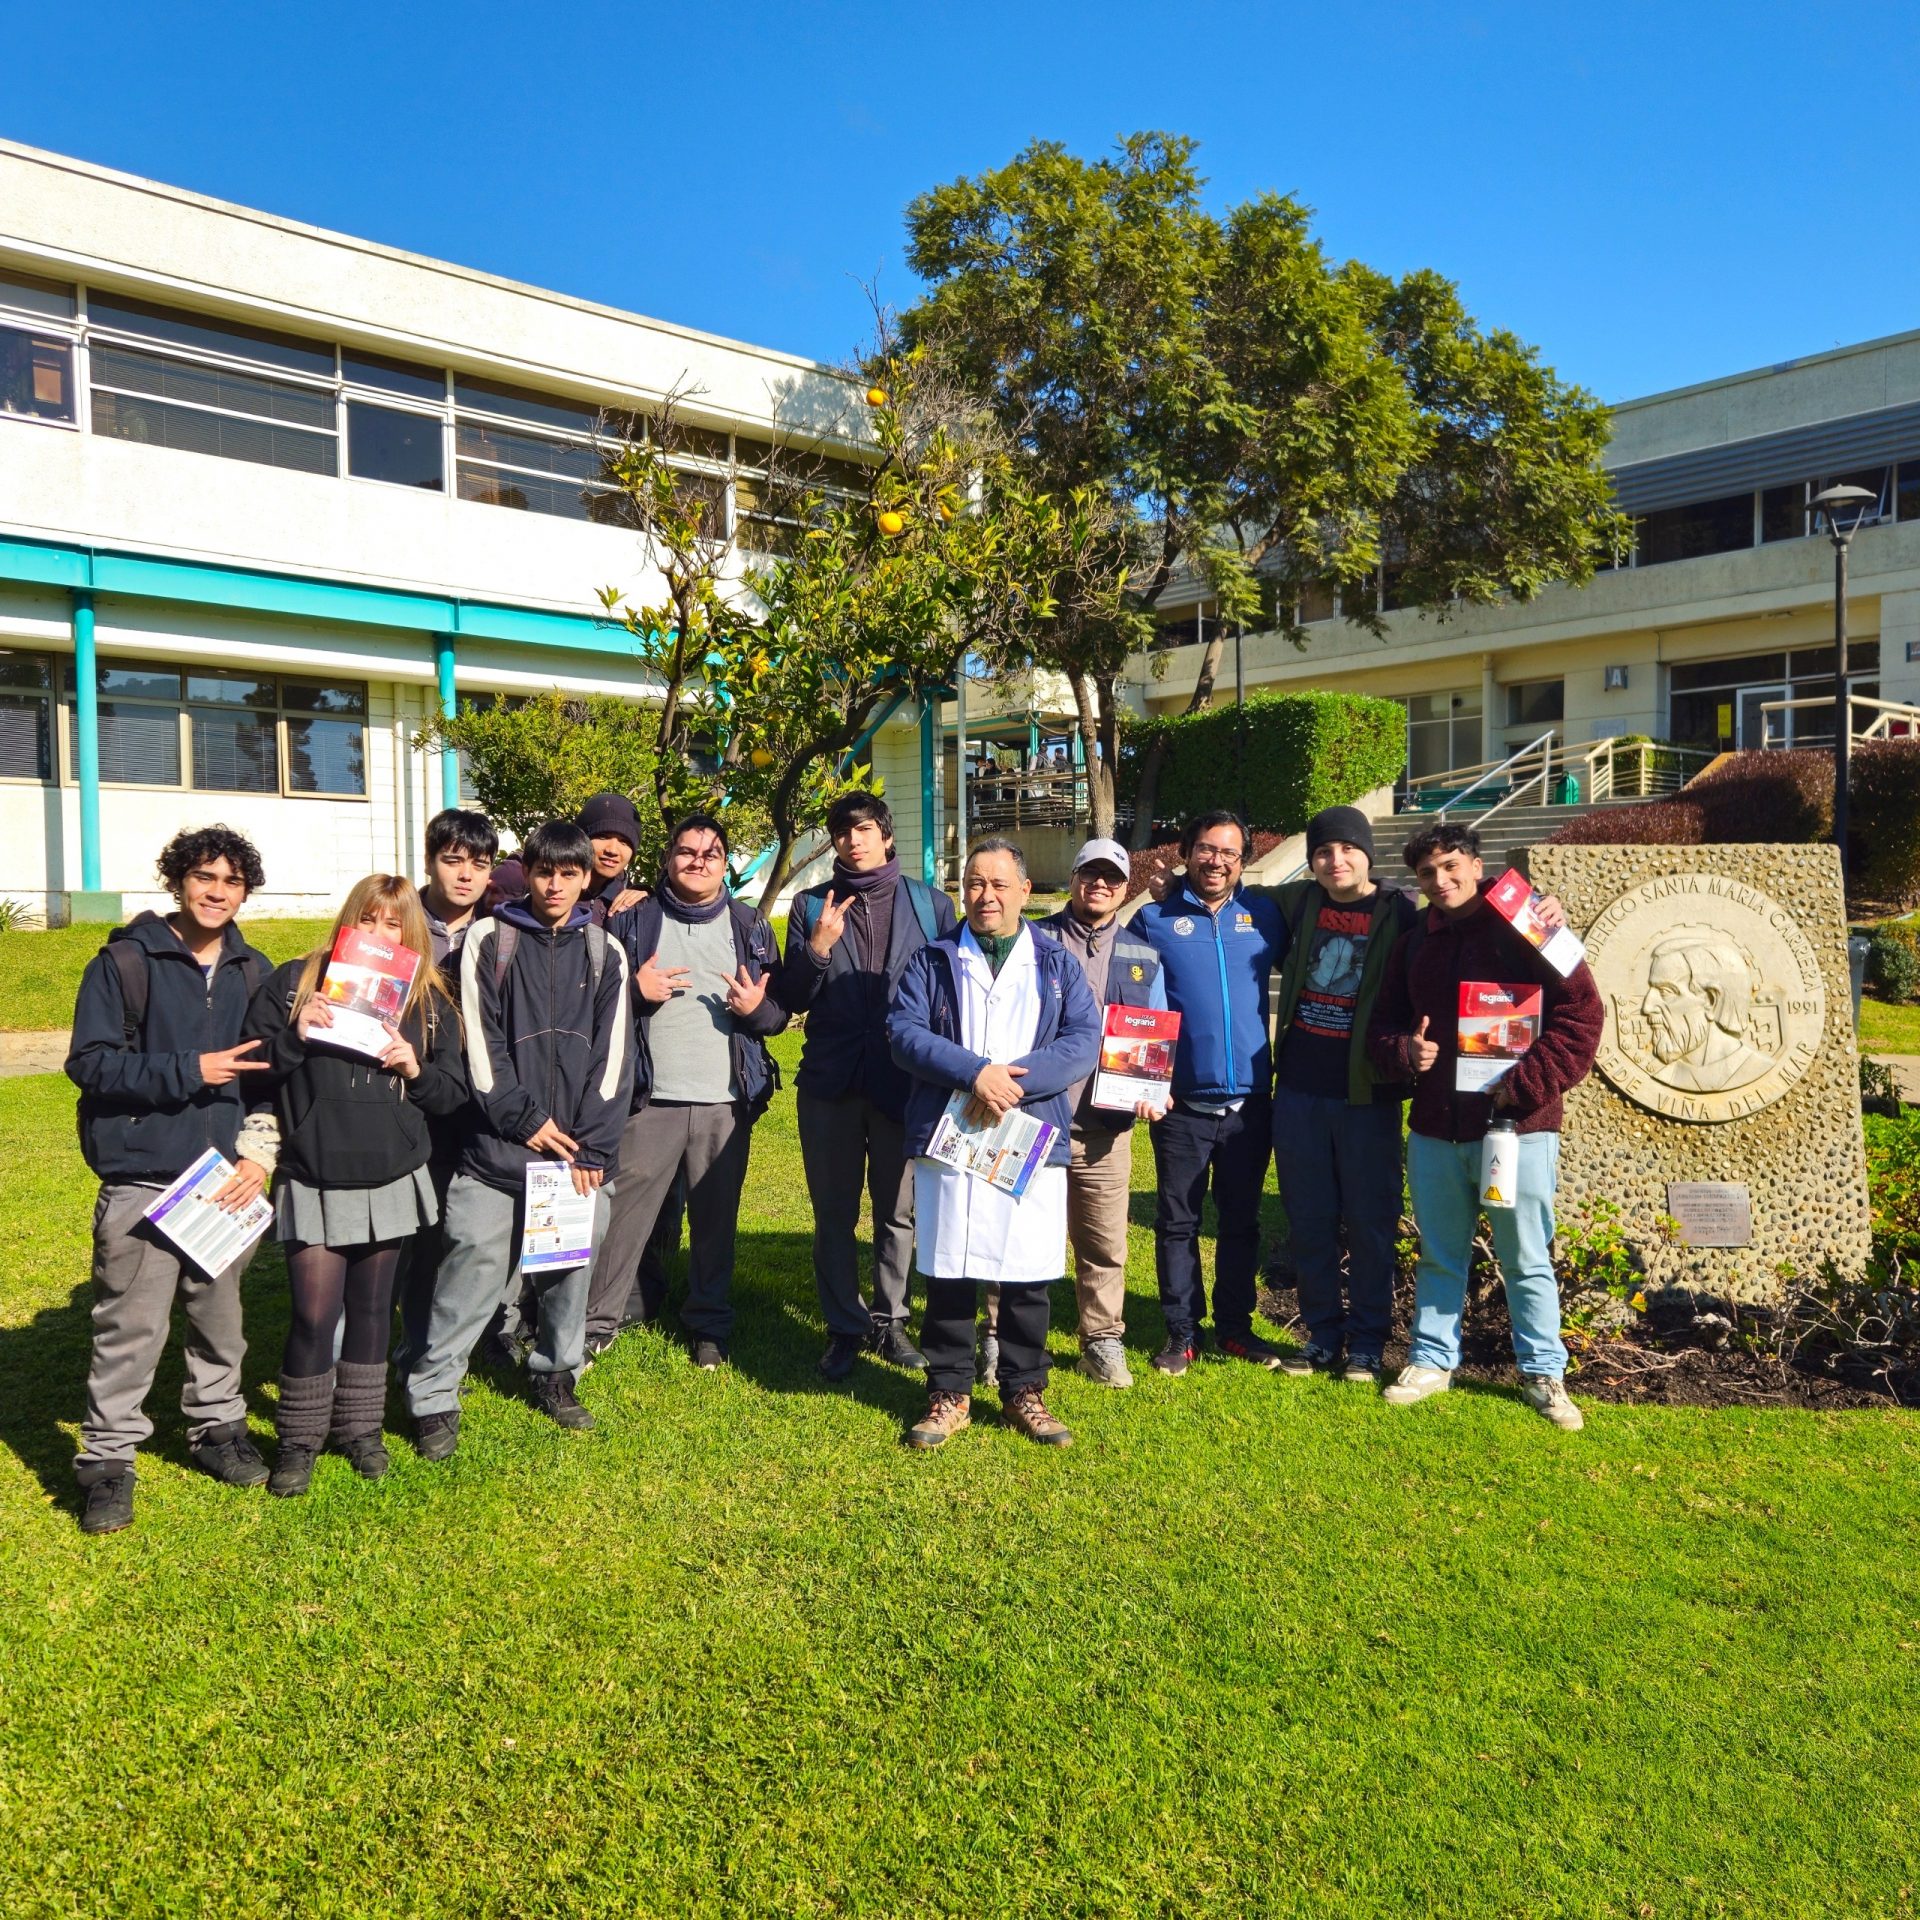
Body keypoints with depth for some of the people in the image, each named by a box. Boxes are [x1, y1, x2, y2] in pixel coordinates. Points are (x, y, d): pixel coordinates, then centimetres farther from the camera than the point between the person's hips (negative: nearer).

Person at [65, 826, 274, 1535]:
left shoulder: (254, 972, 9)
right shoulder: (125, 961, -4)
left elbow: (271, 1075, 11)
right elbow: (89, 1061, -10)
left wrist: (260, 1154, -1)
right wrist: (191, 1072, -17)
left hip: (226, 1180, 4)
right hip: (142, 1180, -4)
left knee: (220, 1316, 14)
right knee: (132, 1329, -1)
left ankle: (217, 1428, 32)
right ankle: (108, 1461, 14)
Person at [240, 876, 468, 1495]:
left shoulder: (429, 1001, 7)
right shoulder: (297, 980, 1)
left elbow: (455, 1094, 7)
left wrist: (416, 1069, -12)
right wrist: (295, 1035, -17)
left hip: (392, 1179, 2)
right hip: (314, 1180, -2)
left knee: (371, 1309, 13)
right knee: (315, 1315, -4)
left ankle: (360, 1427, 30)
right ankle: (299, 1439, 16)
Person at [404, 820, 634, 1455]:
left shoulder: (605, 953, 8)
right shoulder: (489, 941, 1)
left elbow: (612, 1055, 4)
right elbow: (480, 1043, -4)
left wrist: (591, 1147, -3)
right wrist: (524, 1120, -10)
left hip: (580, 1149, 3)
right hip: (497, 1146, -2)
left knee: (570, 1268, 11)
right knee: (473, 1270, -3)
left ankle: (557, 1376, 30)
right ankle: (434, 1398, 11)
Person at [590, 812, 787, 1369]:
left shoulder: (751, 926, 11)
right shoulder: (632, 922, 7)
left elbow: (781, 1011, 12)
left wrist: (757, 1007, -10)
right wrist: (636, 991, -11)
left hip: (727, 1098, 1)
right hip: (650, 1096, -1)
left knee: (716, 1217, 8)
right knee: (624, 1211, -2)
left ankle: (710, 1324, 22)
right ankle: (599, 1320, 11)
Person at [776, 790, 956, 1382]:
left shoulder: (929, 904, 3)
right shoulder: (811, 905, 6)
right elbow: (792, 998, 3)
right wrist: (819, 946, -15)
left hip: (903, 1081, 0)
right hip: (830, 1082, 1)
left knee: (898, 1210, 8)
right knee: (834, 1214, 7)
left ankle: (888, 1320, 24)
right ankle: (844, 1327, 21)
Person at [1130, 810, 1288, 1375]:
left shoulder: (1264, 915, 6)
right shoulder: (1154, 920, 1)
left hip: (1249, 1101, 2)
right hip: (1181, 1102, -2)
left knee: (1241, 1221, 13)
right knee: (1177, 1222, 6)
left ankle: (1235, 1325, 26)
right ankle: (1181, 1332, 18)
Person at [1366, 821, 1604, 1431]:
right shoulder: (1414, 943, 11)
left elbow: (1581, 1012, -10)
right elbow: (1382, 1021, 16)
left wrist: (1526, 1085, -17)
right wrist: (1404, 1051, -7)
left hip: (1516, 1127, -4)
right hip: (1434, 1129, 5)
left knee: (1527, 1259, 7)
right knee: (1439, 1256, 16)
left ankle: (1542, 1371, 22)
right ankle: (1432, 1359, 29)